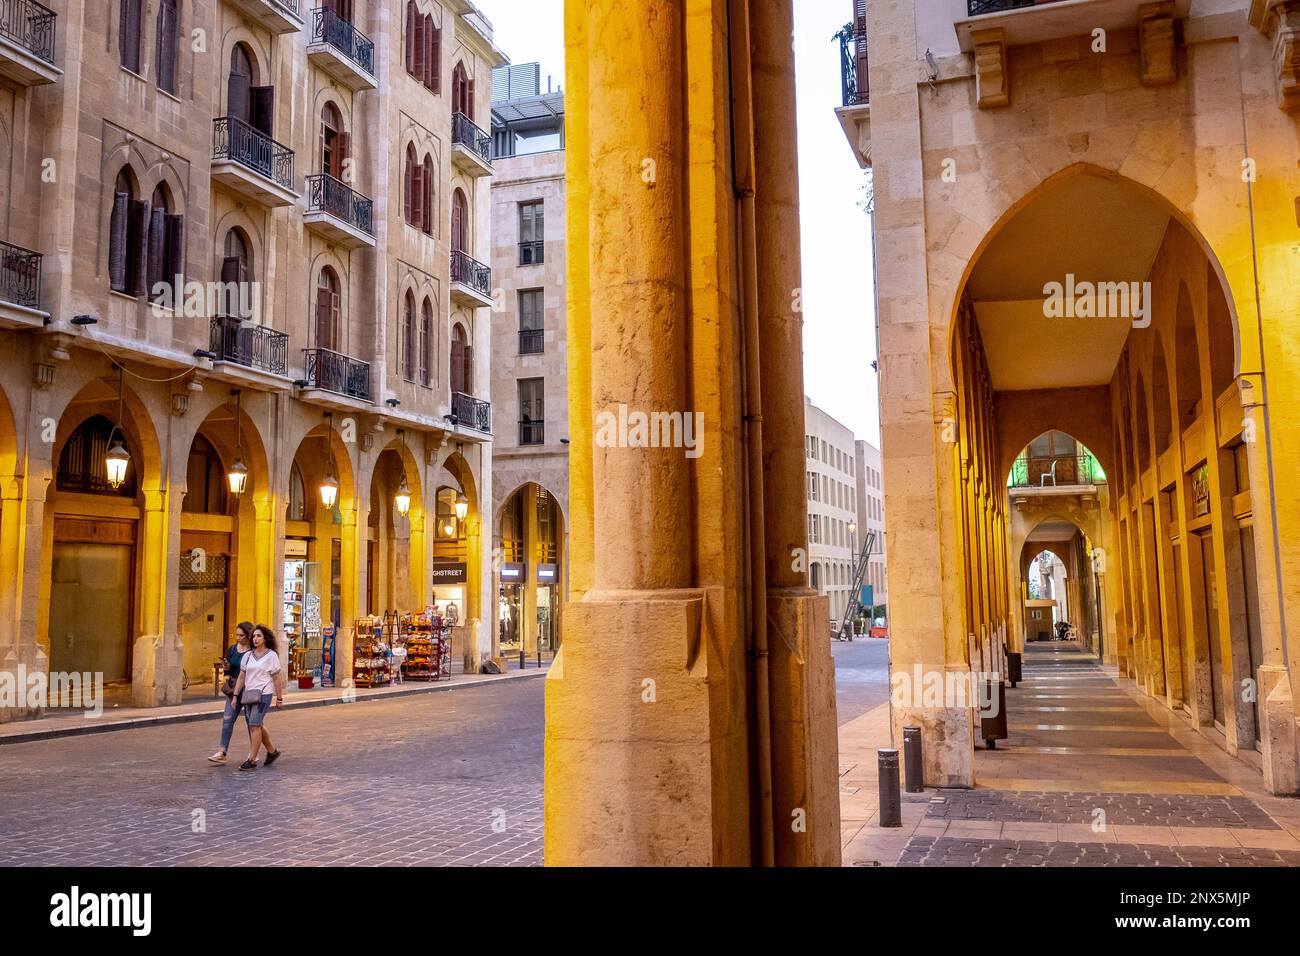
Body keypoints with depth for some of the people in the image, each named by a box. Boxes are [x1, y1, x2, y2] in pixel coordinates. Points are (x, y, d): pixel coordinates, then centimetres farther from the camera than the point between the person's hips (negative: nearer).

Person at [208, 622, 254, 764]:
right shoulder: (232, 649, 7)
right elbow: (228, 671, 13)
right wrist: (227, 668, -8)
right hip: (234, 689, 5)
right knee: (227, 719, -3)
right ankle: (222, 752, -2)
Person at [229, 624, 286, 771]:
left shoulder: (272, 656, -4)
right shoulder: (247, 656, 8)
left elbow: (277, 679, -2)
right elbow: (241, 677, 9)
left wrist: (279, 699, -1)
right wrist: (235, 696, 2)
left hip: (264, 694, -6)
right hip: (249, 695, 6)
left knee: (254, 725, -14)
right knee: (258, 726, 13)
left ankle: (252, 761, -10)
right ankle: (272, 752, 31)